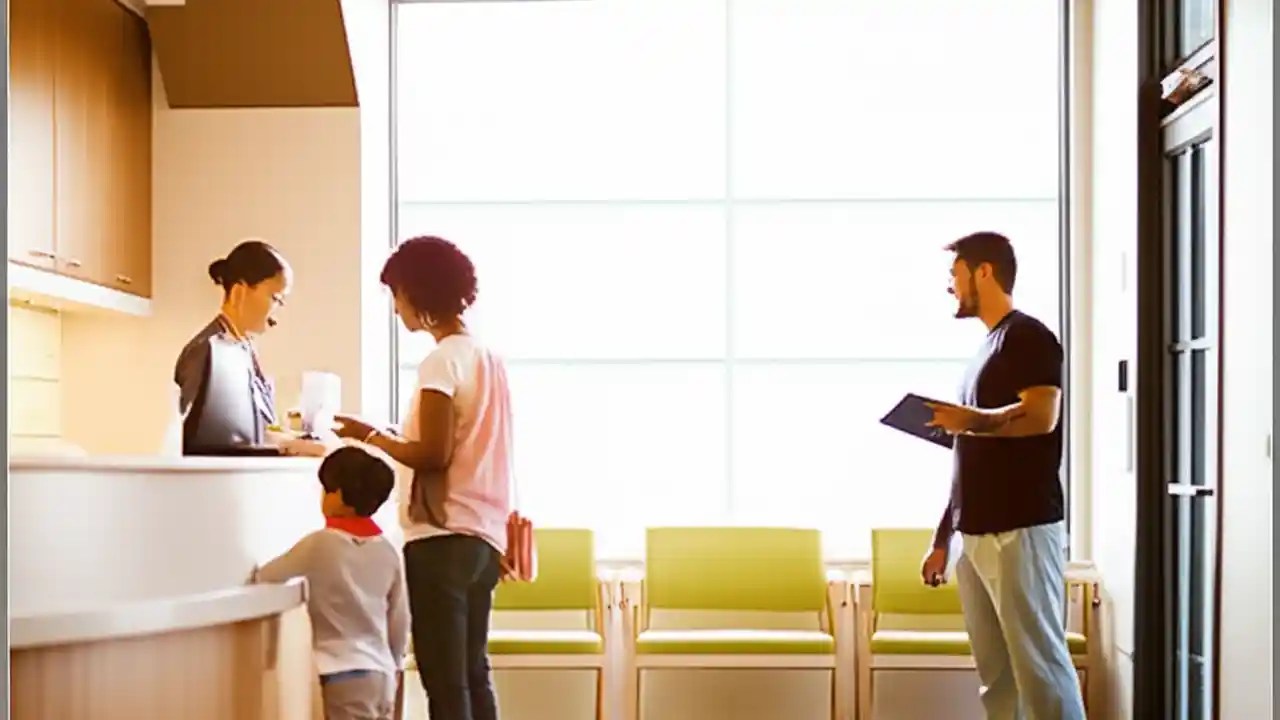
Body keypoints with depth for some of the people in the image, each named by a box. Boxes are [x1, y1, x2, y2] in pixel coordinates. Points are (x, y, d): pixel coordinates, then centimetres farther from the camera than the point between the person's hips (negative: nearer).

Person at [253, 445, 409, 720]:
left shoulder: (320, 544, -11)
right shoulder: (387, 551, 5)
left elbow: (265, 577, 0)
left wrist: (255, 575, 22)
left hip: (344, 672, -6)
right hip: (380, 671, 6)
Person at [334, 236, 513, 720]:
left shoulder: (442, 361, -12)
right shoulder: (486, 356, 13)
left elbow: (433, 455, -18)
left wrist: (371, 436, -5)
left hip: (444, 537, -9)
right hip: (483, 534, 9)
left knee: (444, 681, -5)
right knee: (472, 674, 15)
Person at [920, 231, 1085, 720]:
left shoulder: (1027, 336, -4)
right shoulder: (986, 349, 22)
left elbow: (1041, 417, -21)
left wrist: (973, 420, -17)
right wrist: (942, 538, 20)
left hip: (1022, 529, -9)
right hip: (977, 533, 9)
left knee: (1039, 662, -10)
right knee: (995, 671, 7)